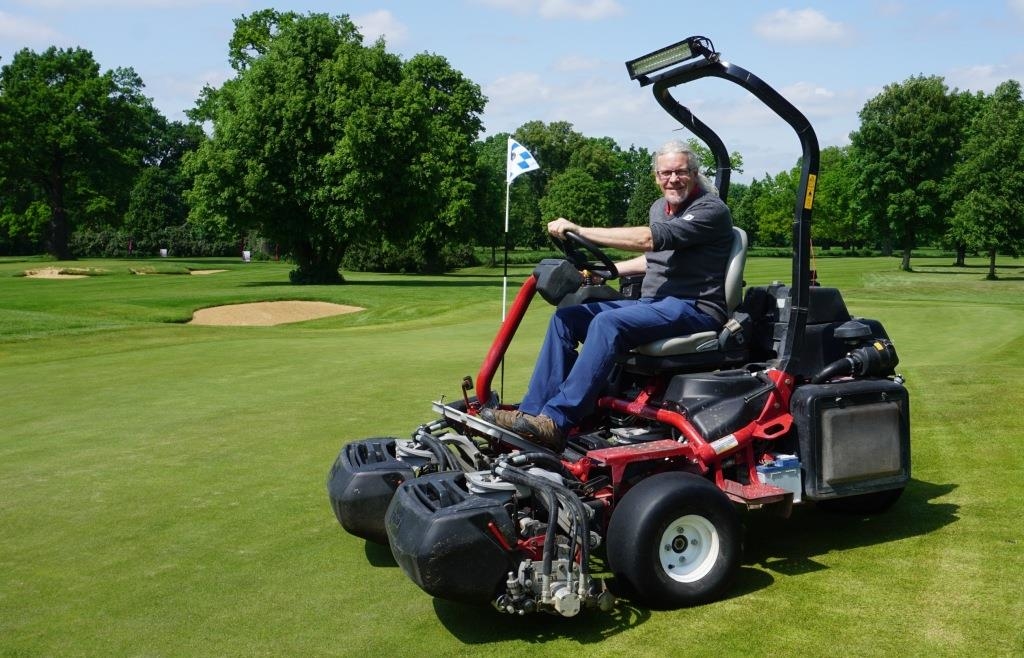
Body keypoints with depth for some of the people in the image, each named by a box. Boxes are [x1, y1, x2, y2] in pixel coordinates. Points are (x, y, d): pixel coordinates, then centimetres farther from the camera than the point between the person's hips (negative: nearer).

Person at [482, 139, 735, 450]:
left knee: (608, 323, -33)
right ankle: (532, 412, -14)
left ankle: (556, 422, -36)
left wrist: (579, 230, -25)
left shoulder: (711, 209, -11)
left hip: (694, 308, -9)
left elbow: (648, 239, -24)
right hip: (652, 302, 9)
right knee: (565, 317, -7)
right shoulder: (659, 207, 17)